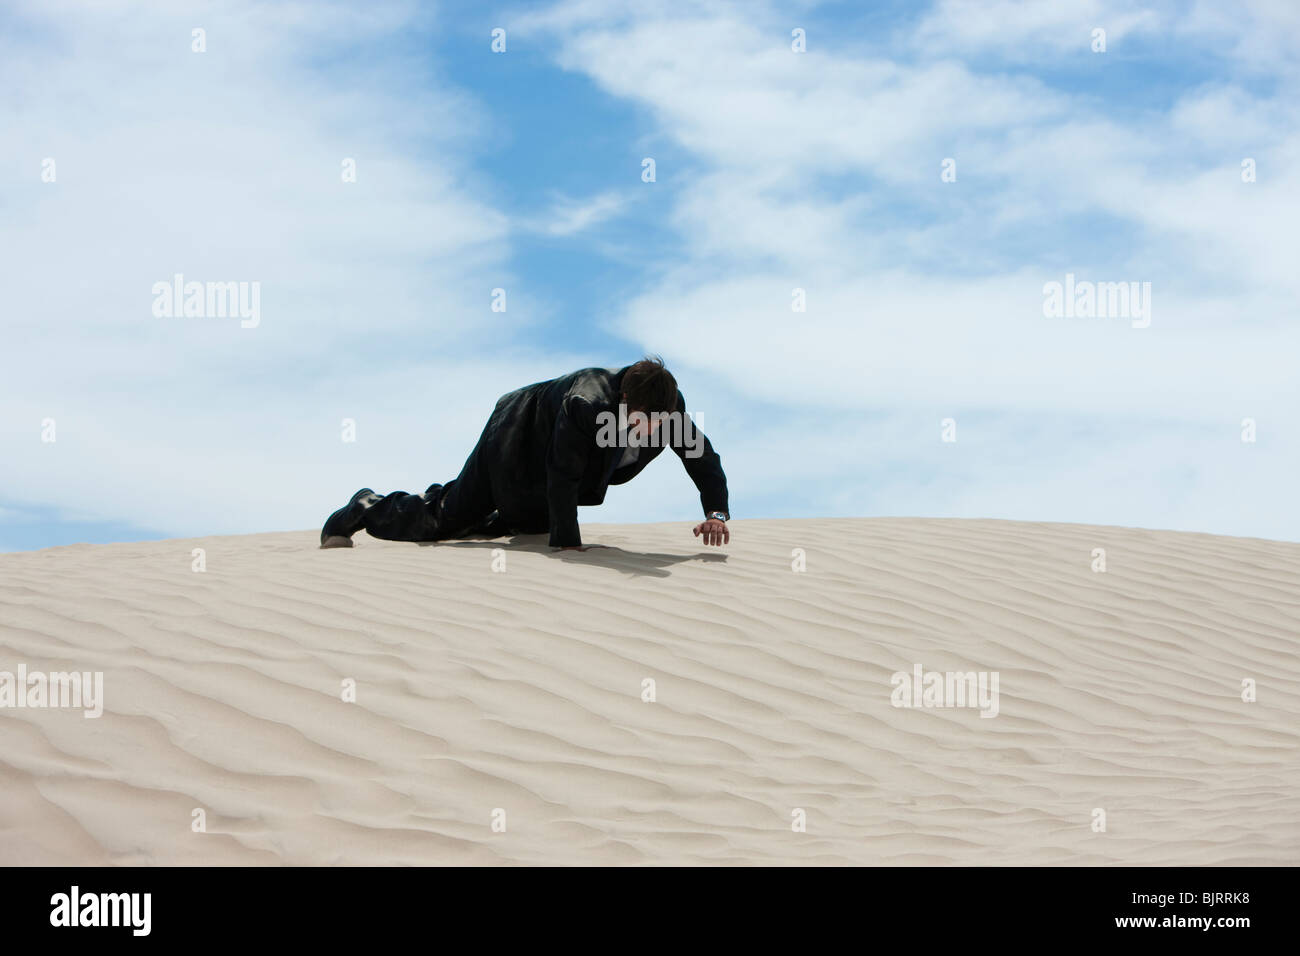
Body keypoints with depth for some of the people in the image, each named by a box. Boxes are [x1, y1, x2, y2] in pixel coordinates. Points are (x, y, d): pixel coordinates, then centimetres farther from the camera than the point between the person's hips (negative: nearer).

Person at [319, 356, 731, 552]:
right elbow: (563, 479, -37)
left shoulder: (671, 406, -26)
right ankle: (368, 509, 30)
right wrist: (568, 544, -34)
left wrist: (716, 511, -29)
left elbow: (704, 458, -14)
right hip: (515, 445, -7)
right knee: (438, 523, 2)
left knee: (534, 523, 32)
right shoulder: (585, 405, -45)